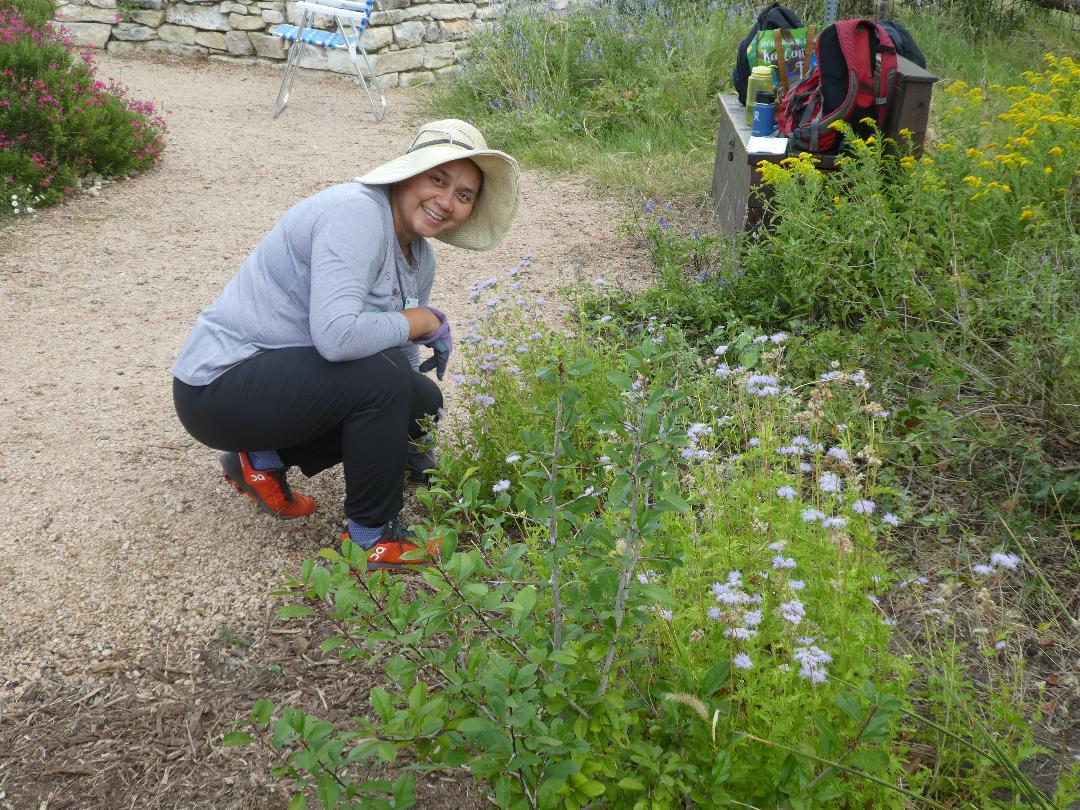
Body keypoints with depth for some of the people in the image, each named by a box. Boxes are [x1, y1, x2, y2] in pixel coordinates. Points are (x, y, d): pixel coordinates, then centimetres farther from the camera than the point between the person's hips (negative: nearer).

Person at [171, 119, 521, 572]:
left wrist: (413, 446, 19)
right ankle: (370, 537, -5)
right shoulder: (357, 213, -23)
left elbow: (404, 355, 15)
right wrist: (421, 320, -19)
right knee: (380, 378, -27)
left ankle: (264, 458, 11)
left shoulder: (420, 258, 6)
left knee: (423, 400, 4)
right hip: (219, 384, -9)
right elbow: (336, 335, -34)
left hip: (280, 373, 9)